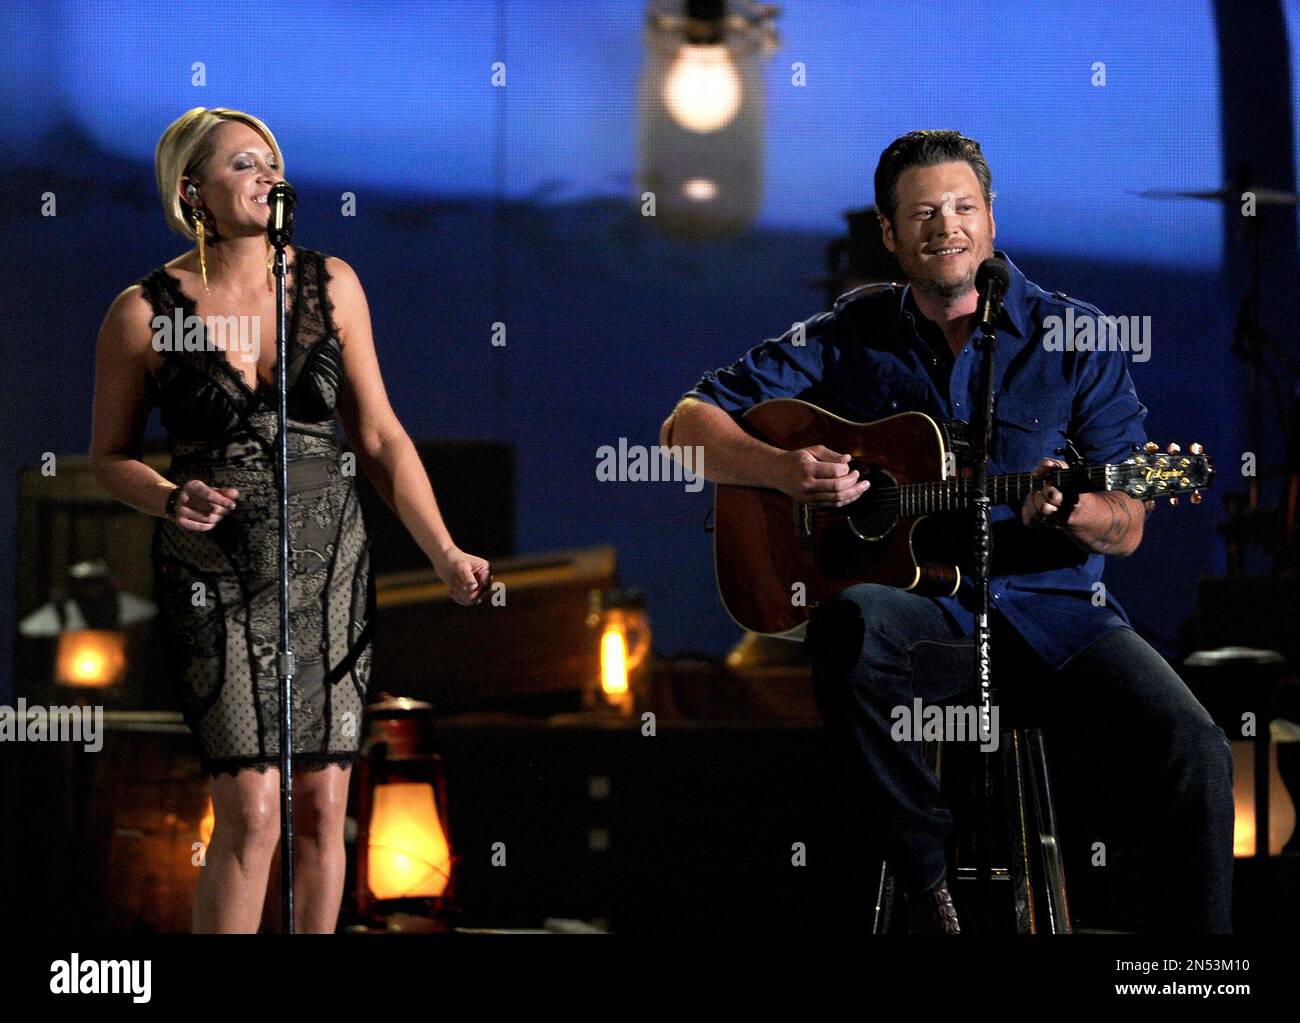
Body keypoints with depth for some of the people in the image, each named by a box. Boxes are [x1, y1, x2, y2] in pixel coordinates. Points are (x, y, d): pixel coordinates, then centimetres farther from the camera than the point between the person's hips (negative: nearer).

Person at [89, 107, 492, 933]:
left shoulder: (330, 285, 4)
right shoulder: (145, 313, -3)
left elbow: (379, 436, 7)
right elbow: (111, 455, 6)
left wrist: (444, 552, -1)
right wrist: (170, 499, -15)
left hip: (331, 562, 3)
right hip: (216, 574, -3)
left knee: (324, 804, 2)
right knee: (253, 809, -12)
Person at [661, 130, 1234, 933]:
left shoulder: (1076, 338, 5)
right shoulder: (850, 336, 8)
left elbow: (1126, 529, 4)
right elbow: (688, 426, 7)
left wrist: (1073, 512, -20)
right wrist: (782, 469, -13)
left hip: (1053, 604, 0)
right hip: (920, 608, 0)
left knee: (1195, 752, -26)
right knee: (851, 625, -37)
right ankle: (928, 881, -21)